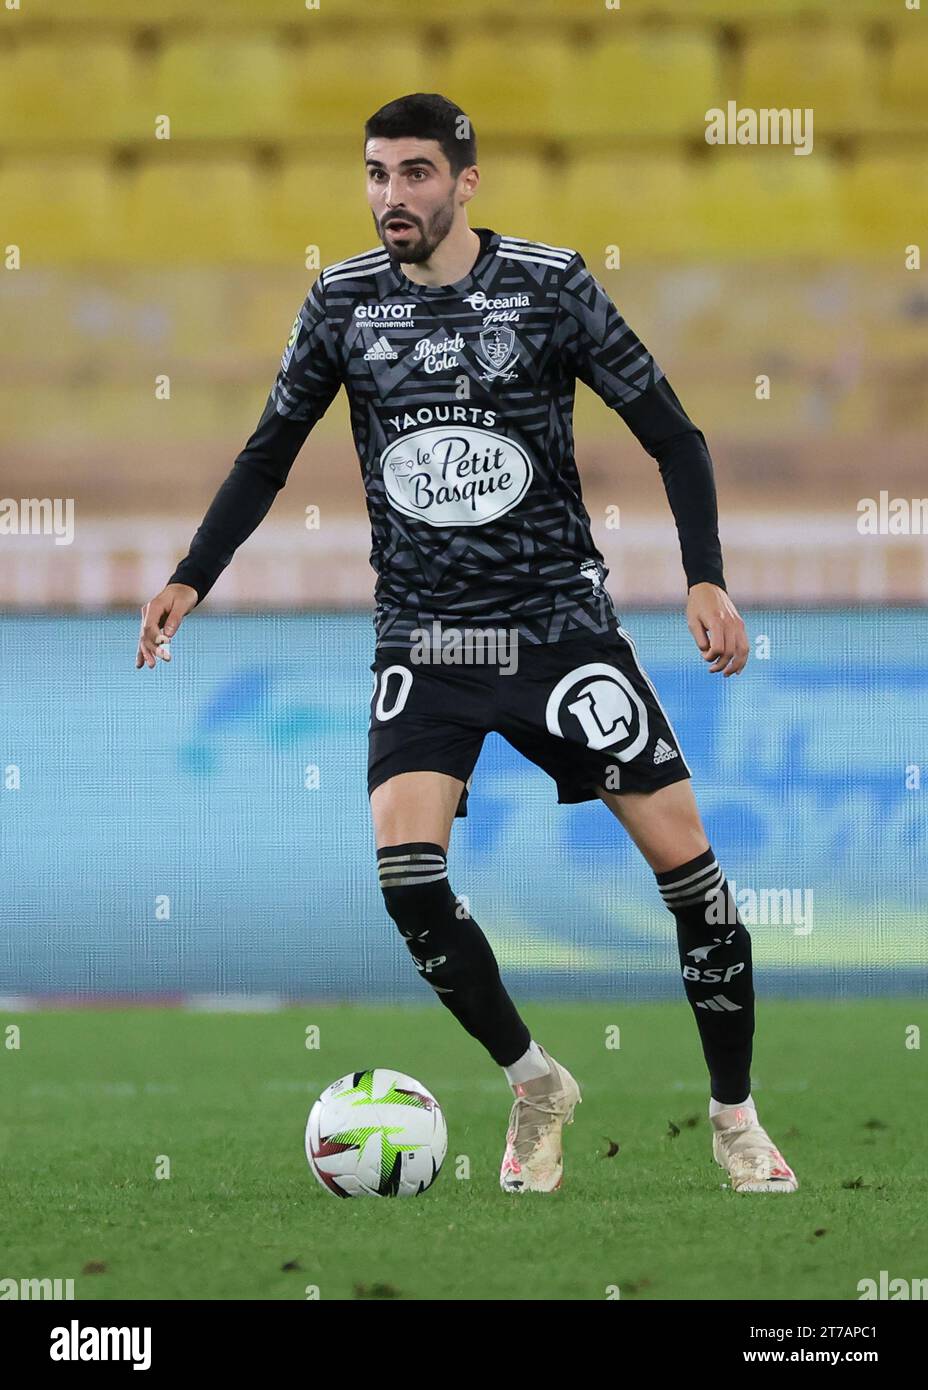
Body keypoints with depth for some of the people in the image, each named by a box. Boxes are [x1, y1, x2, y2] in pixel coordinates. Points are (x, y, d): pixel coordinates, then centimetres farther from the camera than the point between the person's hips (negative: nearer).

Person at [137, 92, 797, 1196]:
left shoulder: (549, 284, -7)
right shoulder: (344, 301, 1)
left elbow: (670, 435, -2)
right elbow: (269, 452, 13)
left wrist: (706, 579, -13)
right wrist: (190, 580, 4)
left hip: (559, 617, -1)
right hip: (423, 636, 2)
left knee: (681, 855, -7)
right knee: (406, 870, -19)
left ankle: (734, 1115, 10)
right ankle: (534, 1085, 2)